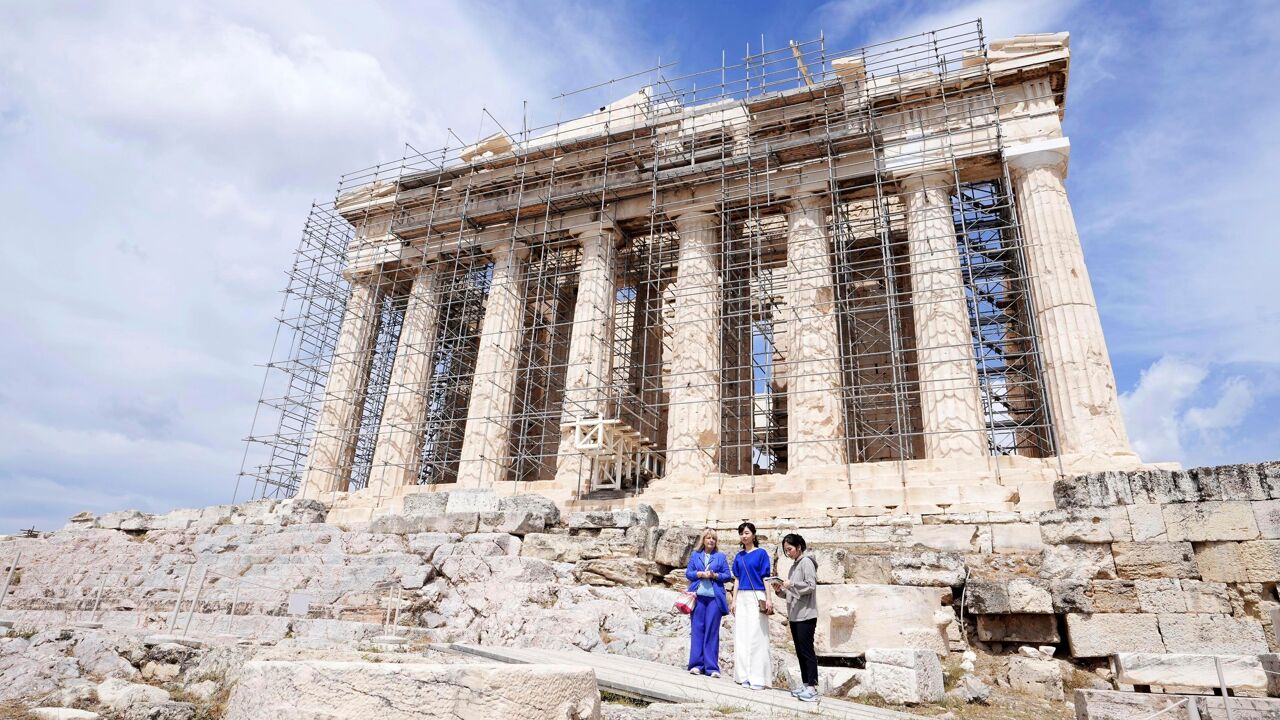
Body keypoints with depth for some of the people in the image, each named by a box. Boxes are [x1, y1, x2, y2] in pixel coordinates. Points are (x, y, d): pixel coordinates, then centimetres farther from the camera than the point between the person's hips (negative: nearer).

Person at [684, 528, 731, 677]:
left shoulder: (720, 556, 13)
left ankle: (712, 667, 1)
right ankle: (697, 664, 4)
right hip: (698, 596, 1)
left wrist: (715, 575, -9)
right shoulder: (695, 555, 15)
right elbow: (688, 573, 9)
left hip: (714, 597, 0)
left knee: (712, 630, -2)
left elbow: (727, 575, 8)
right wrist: (700, 574, -8)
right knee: (697, 629, -1)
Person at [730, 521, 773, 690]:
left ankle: (758, 678, -2)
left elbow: (765, 577, -3)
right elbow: (737, 580, 15)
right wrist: (733, 601, 8)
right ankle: (745, 676, 10)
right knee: (742, 636, 4)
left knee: (756, 636, -6)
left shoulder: (761, 553, 0)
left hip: (757, 597, -5)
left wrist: (768, 599, -9)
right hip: (741, 598, 5)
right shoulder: (738, 557, 14)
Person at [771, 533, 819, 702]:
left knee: (807, 650, -7)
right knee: (800, 651, 11)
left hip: (806, 615, -9)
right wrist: (780, 590, 4)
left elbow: (811, 585, -16)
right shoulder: (794, 565, 18)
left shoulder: (806, 562, -7)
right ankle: (805, 685, 17)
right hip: (795, 615, 9)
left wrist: (791, 584, -18)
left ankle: (812, 688, -5)